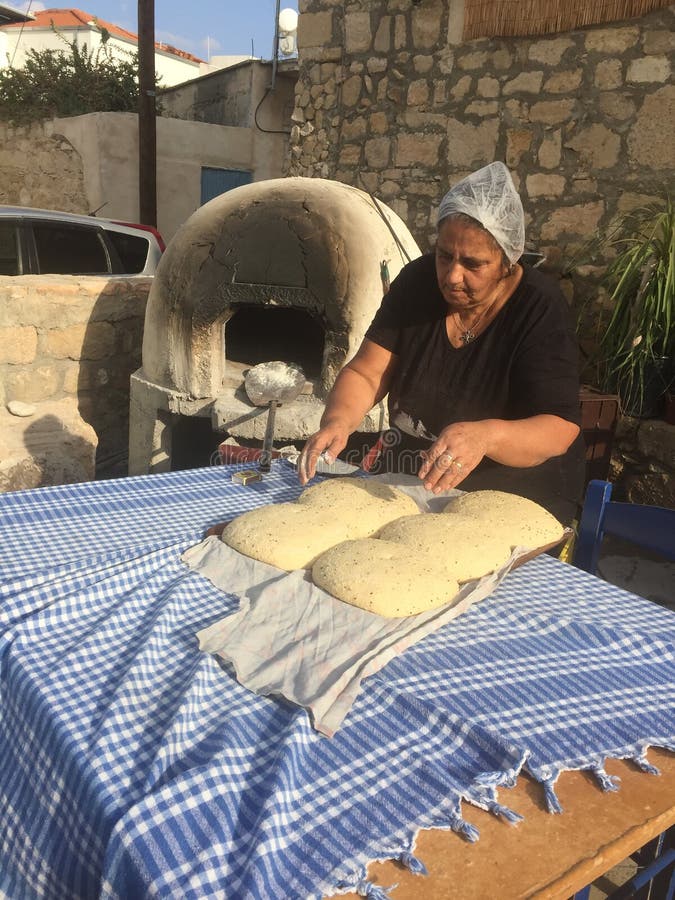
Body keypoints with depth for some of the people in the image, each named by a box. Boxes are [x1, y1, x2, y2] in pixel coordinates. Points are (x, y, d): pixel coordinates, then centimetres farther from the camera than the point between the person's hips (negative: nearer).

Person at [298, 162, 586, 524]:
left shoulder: (540, 310, -15)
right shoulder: (417, 282, -2)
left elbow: (558, 429, -20)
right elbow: (365, 374, -3)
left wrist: (485, 436, -41)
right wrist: (337, 420, -25)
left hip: (515, 504, -4)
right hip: (405, 491, 4)